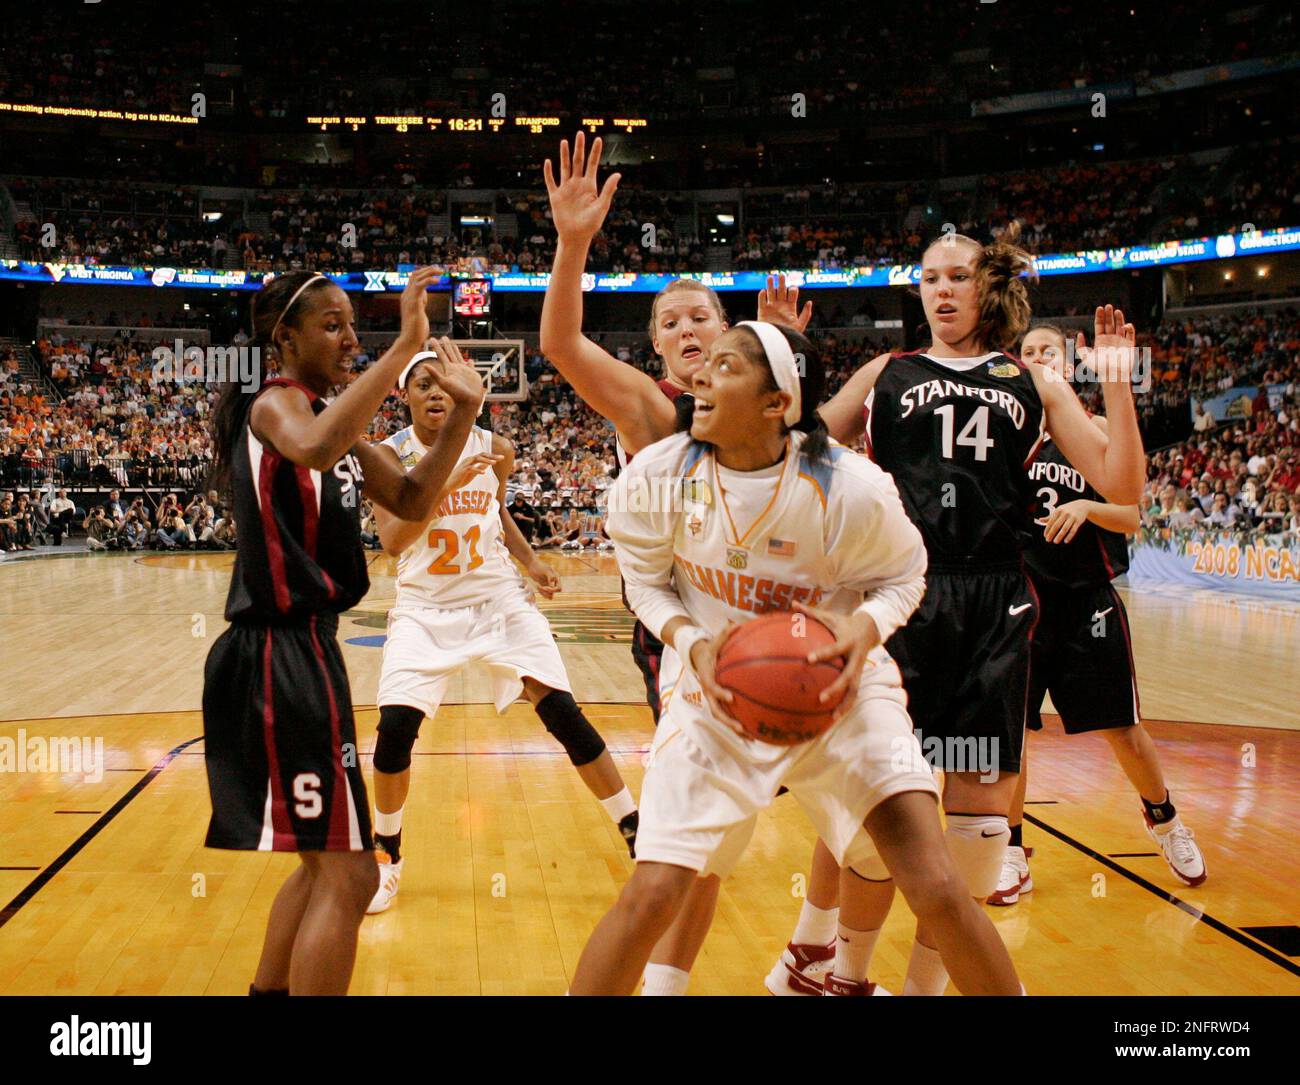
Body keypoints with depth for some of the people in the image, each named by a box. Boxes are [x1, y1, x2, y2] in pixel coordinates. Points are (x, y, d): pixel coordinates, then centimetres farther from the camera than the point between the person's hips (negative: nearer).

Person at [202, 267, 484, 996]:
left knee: (325, 862, 21)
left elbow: (412, 500, 13)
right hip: (282, 656, -10)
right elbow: (314, 451, -37)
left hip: (302, 650, 10)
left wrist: (463, 412, 1)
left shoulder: (328, 414, 16)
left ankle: (269, 991, 35)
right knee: (348, 873, -9)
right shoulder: (276, 403, -11)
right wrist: (405, 349, -39)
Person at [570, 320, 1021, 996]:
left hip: (839, 686, -1)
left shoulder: (852, 489, -19)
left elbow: (902, 574, -1)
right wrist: (693, 643, -18)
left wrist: (865, 628, -23)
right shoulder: (658, 477, -13)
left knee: (938, 890, -12)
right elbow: (647, 583, 2)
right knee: (651, 895, -11)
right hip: (717, 690, 1)